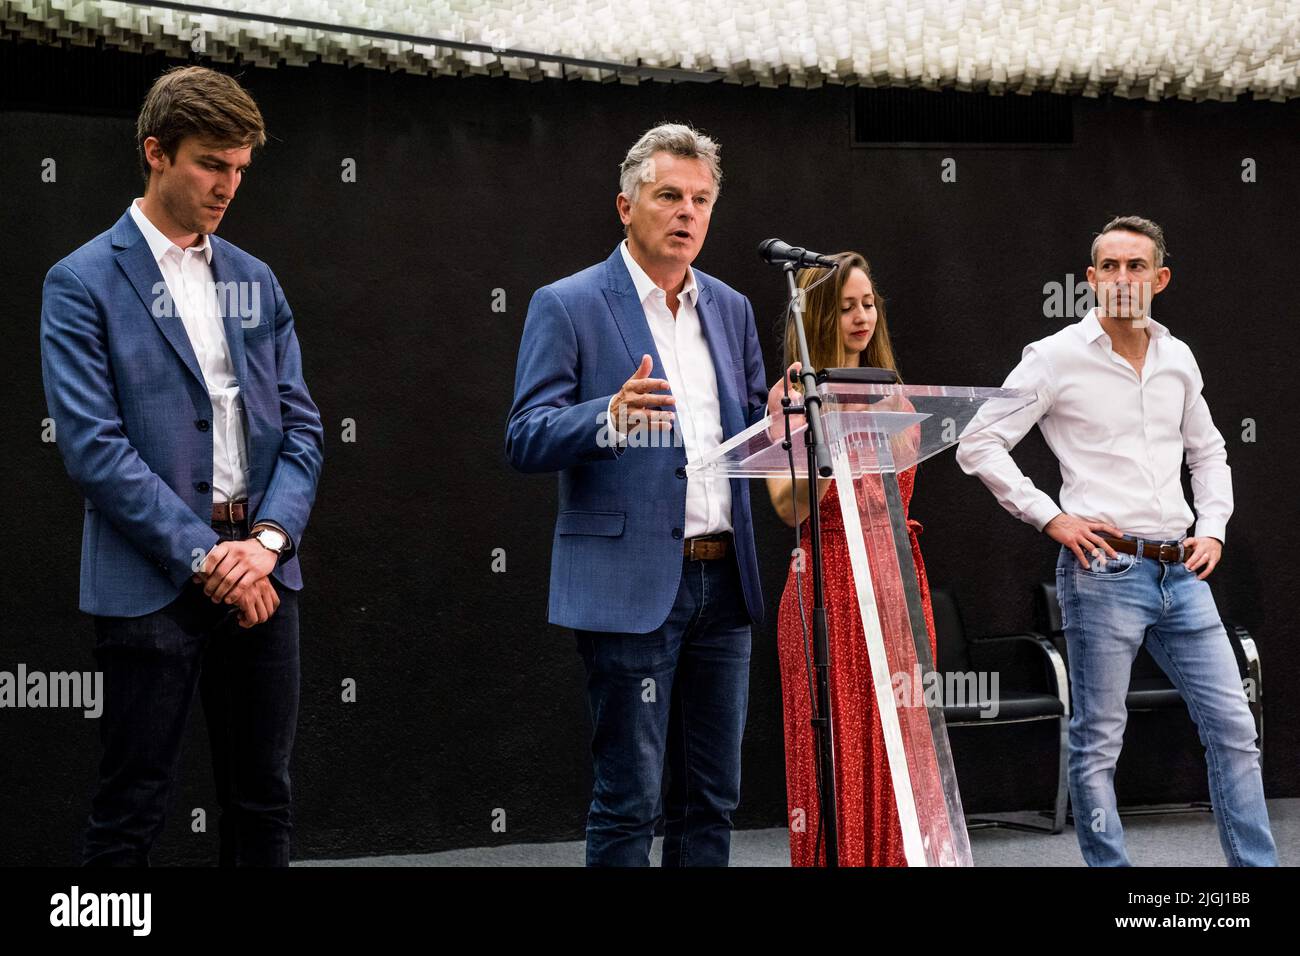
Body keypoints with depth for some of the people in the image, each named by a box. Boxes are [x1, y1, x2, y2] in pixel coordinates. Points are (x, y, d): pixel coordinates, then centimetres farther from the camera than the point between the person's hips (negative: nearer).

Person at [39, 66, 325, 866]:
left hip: (262, 575, 5)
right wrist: (203, 555, -15)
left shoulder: (255, 282, 13)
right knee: (132, 815, 1)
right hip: (153, 582, -5)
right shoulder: (84, 283, -4)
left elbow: (301, 428, 9)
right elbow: (94, 445, -12)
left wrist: (269, 538, -8)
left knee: (264, 804, 11)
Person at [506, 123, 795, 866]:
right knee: (629, 802, -1)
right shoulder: (567, 306, -4)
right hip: (630, 583, -6)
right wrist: (610, 416, -28)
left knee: (713, 797, 12)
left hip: (723, 580, 6)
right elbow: (526, 441, -10)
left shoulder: (731, 309, 14)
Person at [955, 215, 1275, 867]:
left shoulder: (1177, 359, 12)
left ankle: (1256, 865, 16)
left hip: (1180, 570, 6)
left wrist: (1212, 529, 11)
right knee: (1097, 745, 1)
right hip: (1103, 571, -5)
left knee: (1234, 728, 6)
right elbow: (977, 446, -6)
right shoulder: (1057, 357, -5)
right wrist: (1050, 517, -9)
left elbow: (1207, 452, 26)